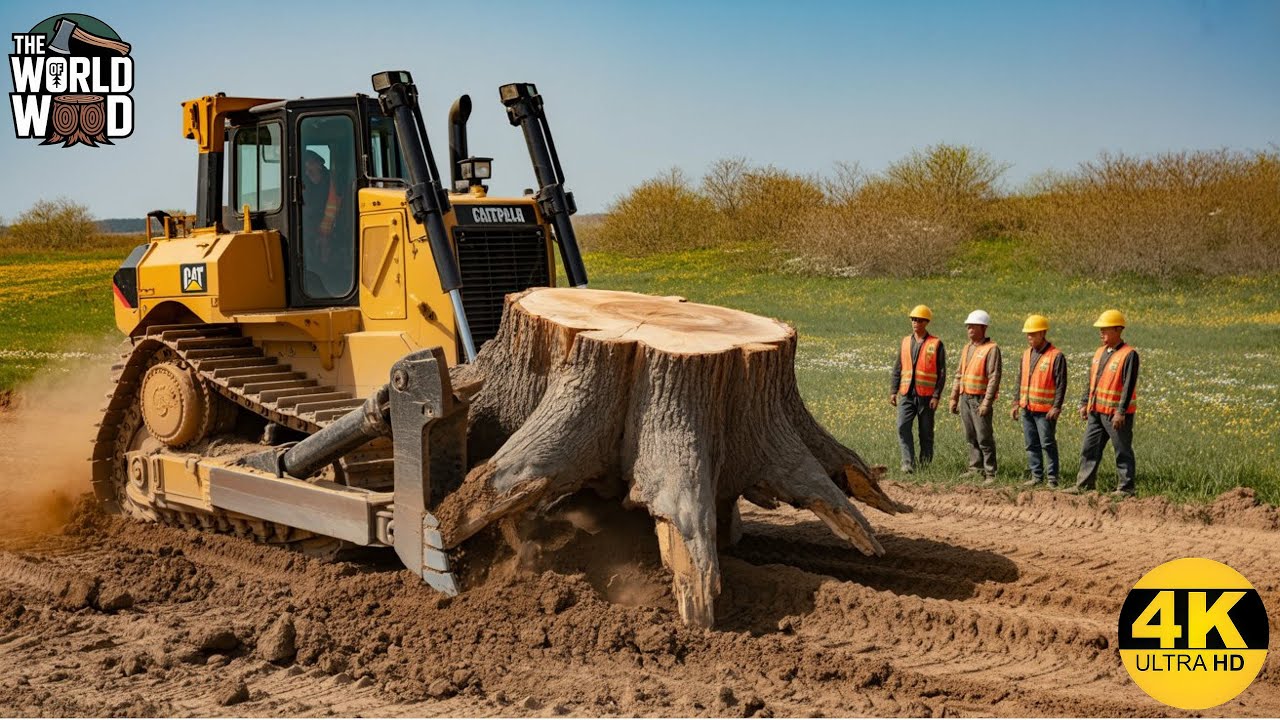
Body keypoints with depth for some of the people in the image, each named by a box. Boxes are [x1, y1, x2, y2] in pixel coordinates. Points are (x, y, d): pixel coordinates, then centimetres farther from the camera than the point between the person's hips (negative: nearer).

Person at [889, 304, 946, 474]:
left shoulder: (936, 344, -2)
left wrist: (936, 396, -10)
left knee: (926, 432, 5)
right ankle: (908, 463, -12)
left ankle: (925, 465, 15)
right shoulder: (905, 342, 11)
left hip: (926, 395, -3)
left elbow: (941, 373, -3)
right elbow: (897, 368, 14)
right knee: (903, 427, -12)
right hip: (906, 394, 3)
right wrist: (893, 391, 7)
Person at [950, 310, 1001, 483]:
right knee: (971, 437, 9)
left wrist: (987, 402, -19)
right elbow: (959, 374, 22)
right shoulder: (967, 348, 17)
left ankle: (990, 473, -4)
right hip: (965, 397, 7)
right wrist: (954, 397, 17)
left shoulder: (991, 349, -7)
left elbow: (994, 377, -13)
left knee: (984, 438, -7)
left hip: (980, 398, -7)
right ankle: (975, 468, 15)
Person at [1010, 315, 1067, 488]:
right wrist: (1016, 403, 13)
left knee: (1048, 444, -3)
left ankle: (1053, 478, 4)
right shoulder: (1027, 354, 12)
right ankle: (1036, 476, 18)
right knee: (1031, 444, 10)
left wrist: (1056, 407, -17)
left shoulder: (1056, 356, -10)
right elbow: (1020, 380, 17)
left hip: (1045, 410, -7)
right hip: (1027, 408, 7)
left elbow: (1061, 384, -12)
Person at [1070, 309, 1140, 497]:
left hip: (1116, 414, -8)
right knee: (1089, 449, 9)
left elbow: (1128, 386, -18)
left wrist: (1121, 412, -21)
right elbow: (1091, 381, 19)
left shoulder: (1129, 354, -13)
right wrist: (1085, 403, 14)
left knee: (1123, 452, 1)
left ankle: (1126, 488, 8)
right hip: (1096, 411, 8)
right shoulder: (1100, 352, 12)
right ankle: (1083, 484, 15)